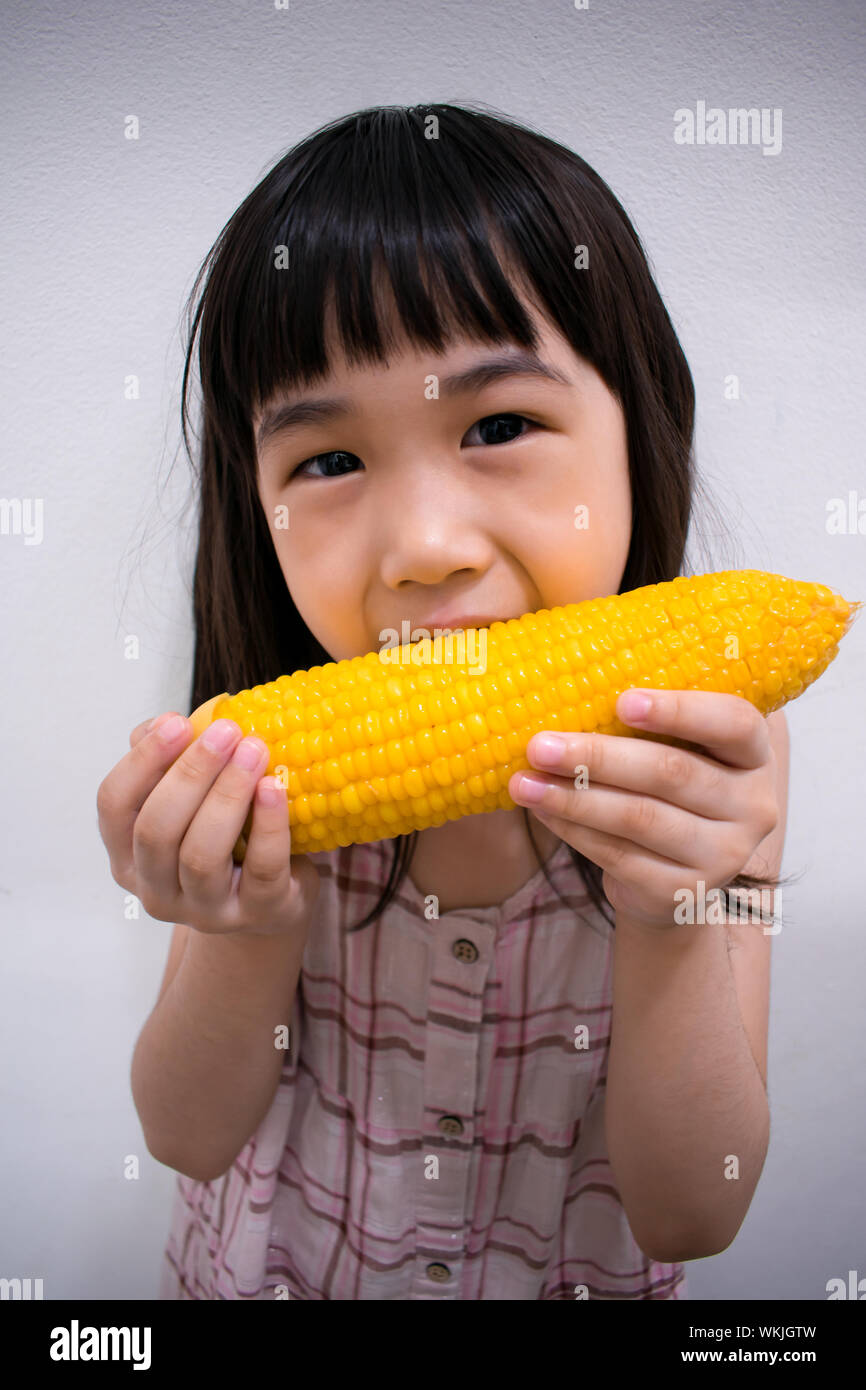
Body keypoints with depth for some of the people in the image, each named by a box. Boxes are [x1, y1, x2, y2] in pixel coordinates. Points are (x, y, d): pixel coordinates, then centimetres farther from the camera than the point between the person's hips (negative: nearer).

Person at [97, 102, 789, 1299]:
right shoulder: (265, 759, -23)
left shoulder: (714, 750, -24)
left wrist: (672, 932, -36)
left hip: (578, 1279, 0)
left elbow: (692, 1217, -19)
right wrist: (252, 936, -32)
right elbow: (189, 1139, -14)